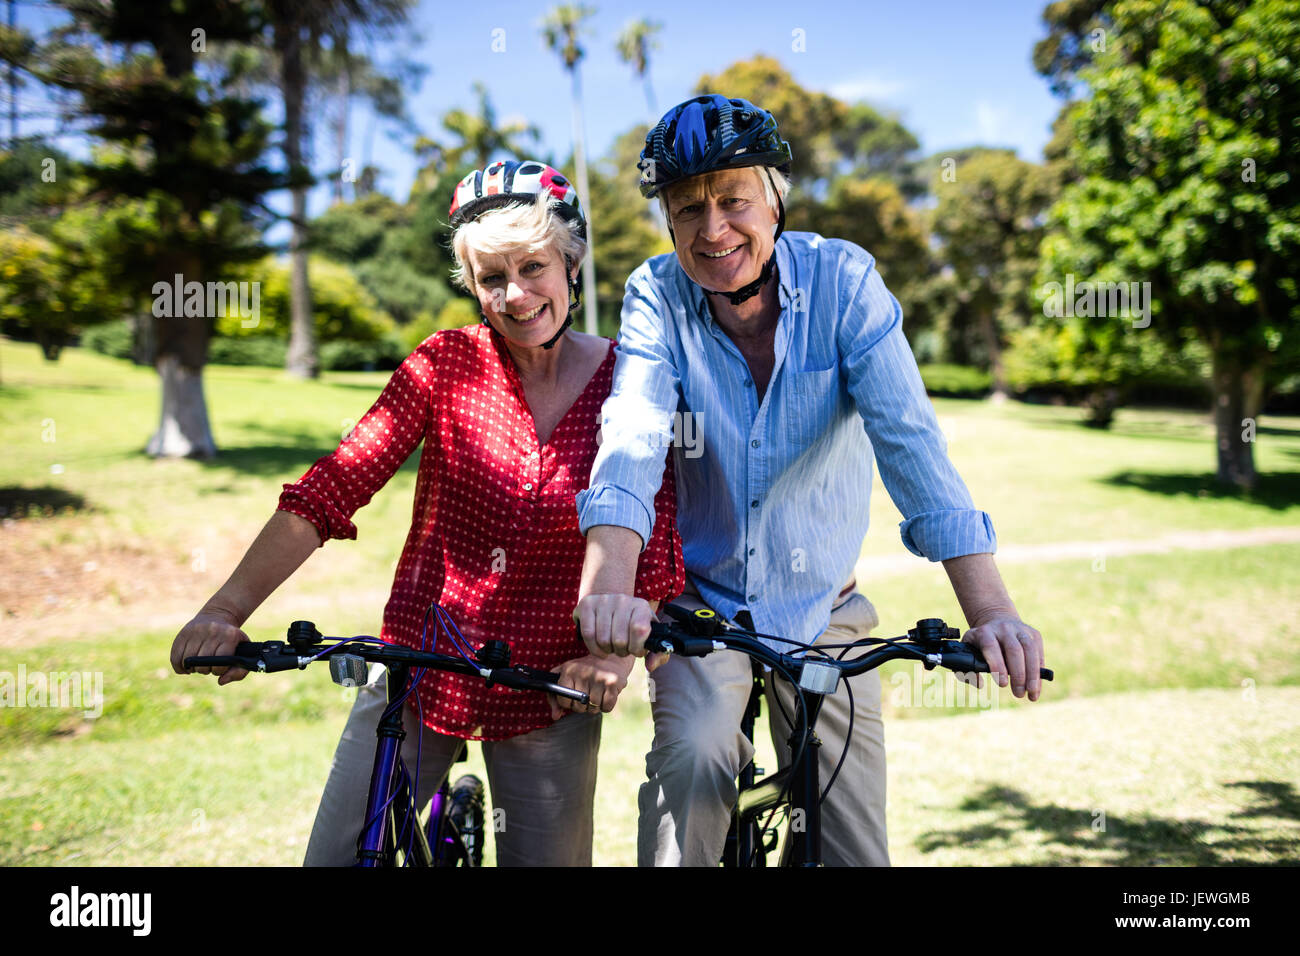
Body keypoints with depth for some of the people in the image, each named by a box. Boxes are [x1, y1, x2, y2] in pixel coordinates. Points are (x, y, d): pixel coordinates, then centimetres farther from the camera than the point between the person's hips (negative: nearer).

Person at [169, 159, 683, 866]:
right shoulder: (448, 362, -6)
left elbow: (656, 545, -5)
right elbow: (329, 489, -14)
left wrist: (616, 649, -21)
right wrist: (224, 610, -24)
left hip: (549, 693, 0)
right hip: (416, 669, 1)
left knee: (549, 859, 12)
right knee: (335, 857, 1)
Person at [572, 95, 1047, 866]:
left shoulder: (842, 279, -13)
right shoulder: (658, 296, -11)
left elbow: (910, 441, -22)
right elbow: (632, 443, -26)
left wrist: (992, 612, -33)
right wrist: (609, 590, -44)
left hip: (824, 608, 1)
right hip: (703, 604, 0)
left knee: (855, 848, 1)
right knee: (695, 752, -27)